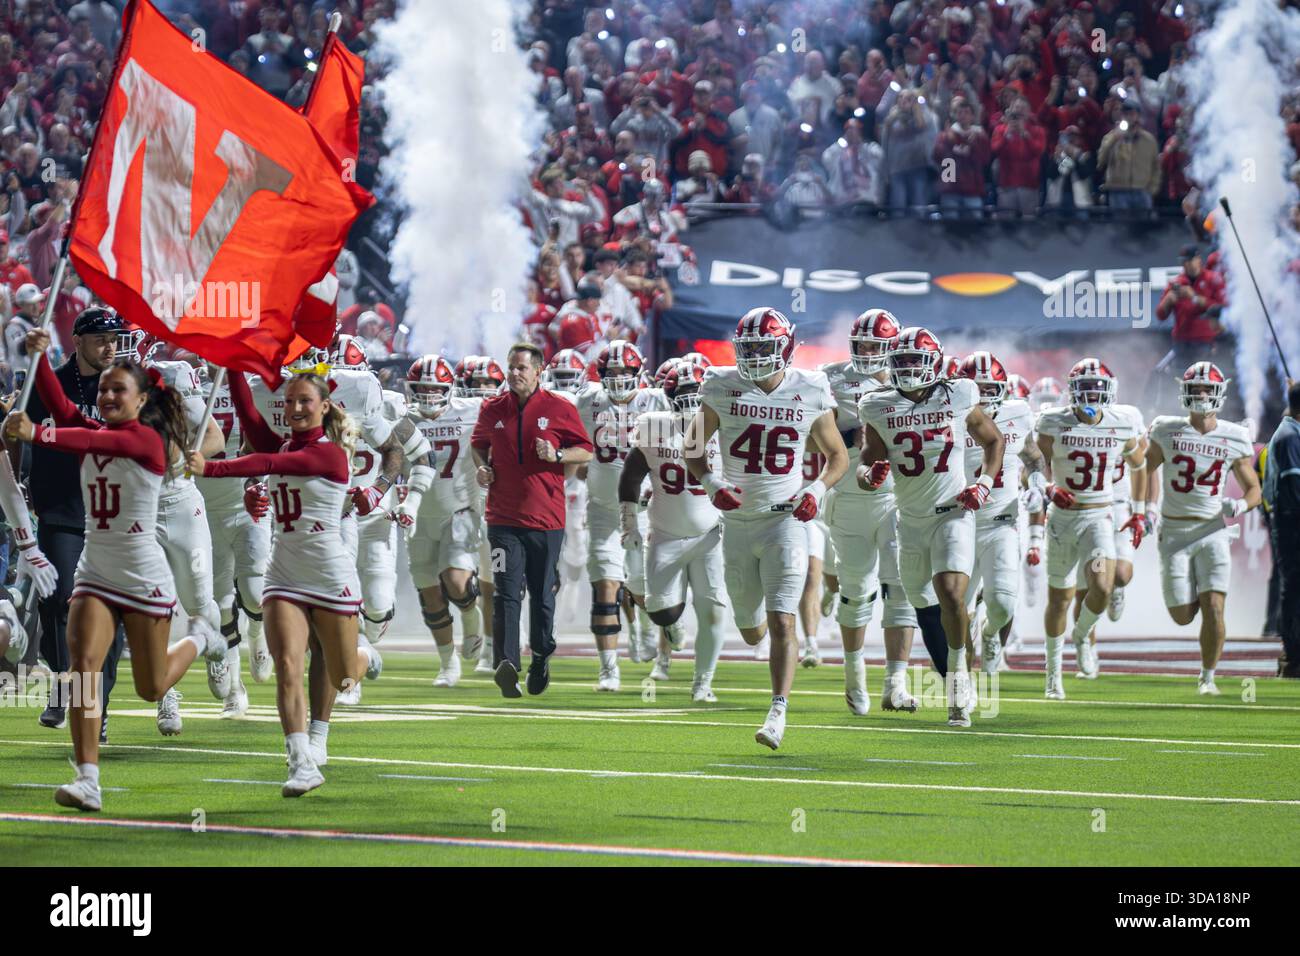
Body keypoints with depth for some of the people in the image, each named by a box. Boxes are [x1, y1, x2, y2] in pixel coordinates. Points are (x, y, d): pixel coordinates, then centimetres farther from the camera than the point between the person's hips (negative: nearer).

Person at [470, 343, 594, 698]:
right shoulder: (492, 410, 6)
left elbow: (586, 452, 5)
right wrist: (481, 466, 5)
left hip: (546, 519, -1)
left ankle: (541, 659, 29)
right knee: (506, 595, -12)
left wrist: (557, 455, -13)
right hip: (504, 519, 1)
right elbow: (478, 443, 25)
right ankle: (506, 665, -22)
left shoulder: (559, 409, -2)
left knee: (542, 596, 10)